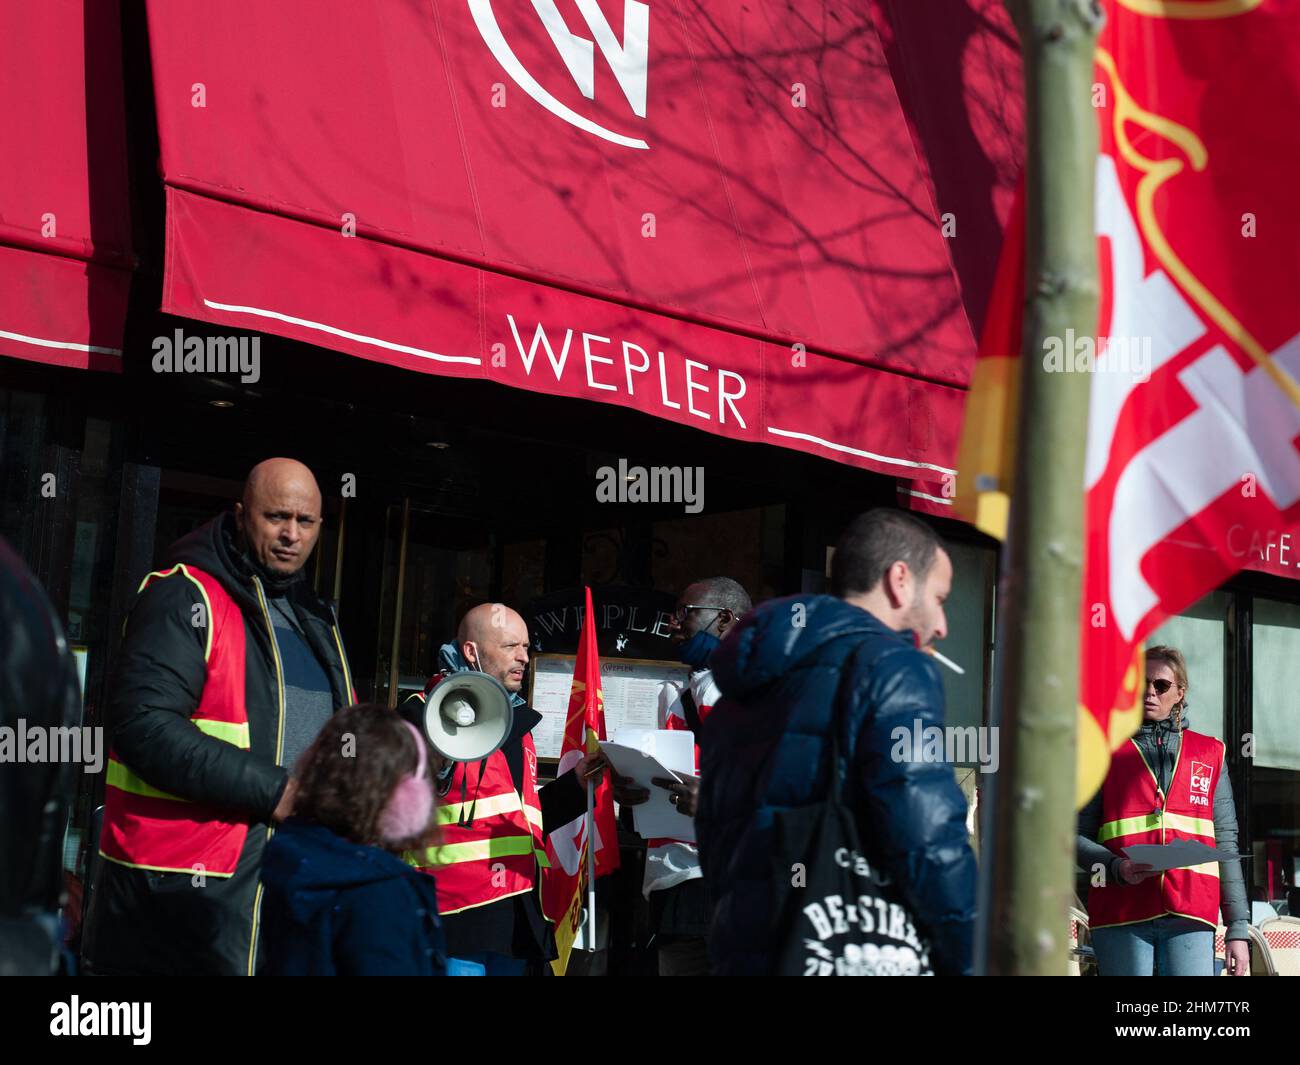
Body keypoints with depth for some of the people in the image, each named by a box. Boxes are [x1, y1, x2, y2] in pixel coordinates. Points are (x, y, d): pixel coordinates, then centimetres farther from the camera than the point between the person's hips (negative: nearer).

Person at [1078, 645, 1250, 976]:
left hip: (1190, 915, 1)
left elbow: (1225, 843, 14)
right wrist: (1117, 868, -12)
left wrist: (1238, 928, 8)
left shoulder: (1210, 753, 17)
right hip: (1121, 916, -1)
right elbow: (1077, 836, 9)